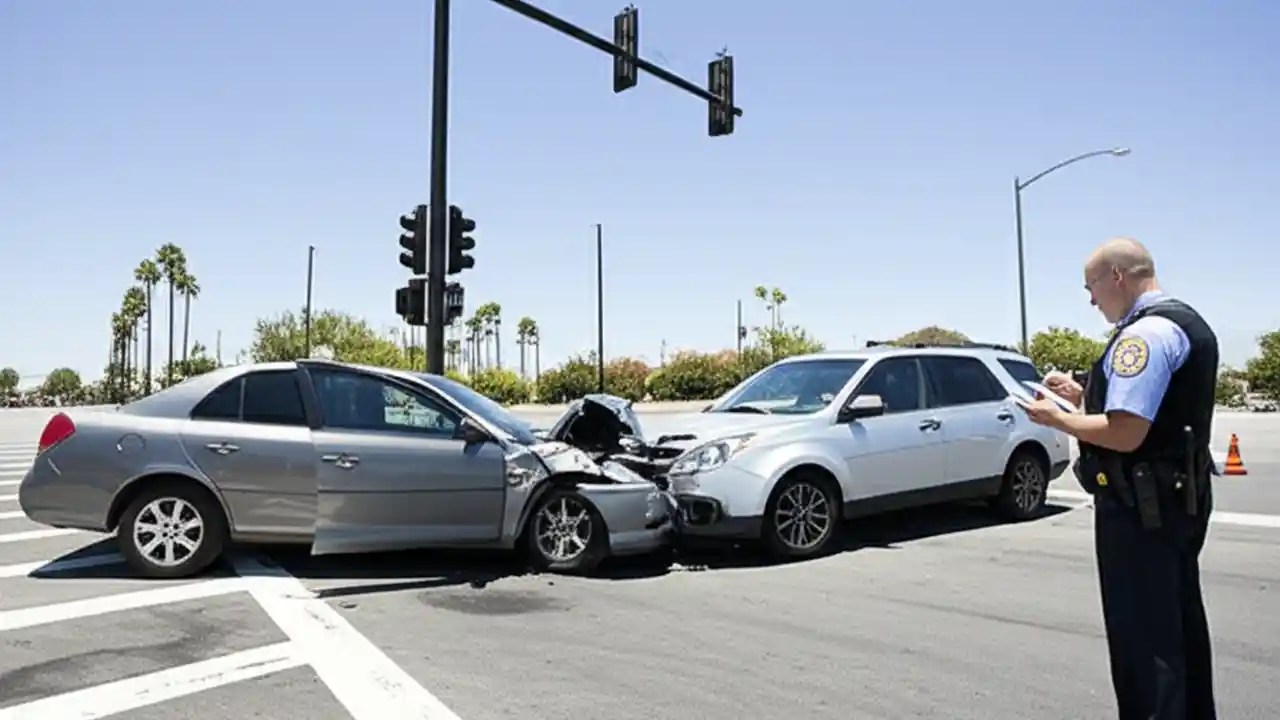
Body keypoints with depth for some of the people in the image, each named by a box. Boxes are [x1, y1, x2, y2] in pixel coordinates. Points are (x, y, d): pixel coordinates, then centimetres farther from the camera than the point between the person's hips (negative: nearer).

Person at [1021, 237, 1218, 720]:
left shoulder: (1145, 333, -20)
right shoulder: (1186, 323, 13)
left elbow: (1125, 433, -27)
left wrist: (1057, 418, -13)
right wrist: (1082, 394, 14)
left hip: (1140, 505, -11)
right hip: (1181, 496, 11)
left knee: (1144, 638, -2)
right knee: (1180, 625, 22)